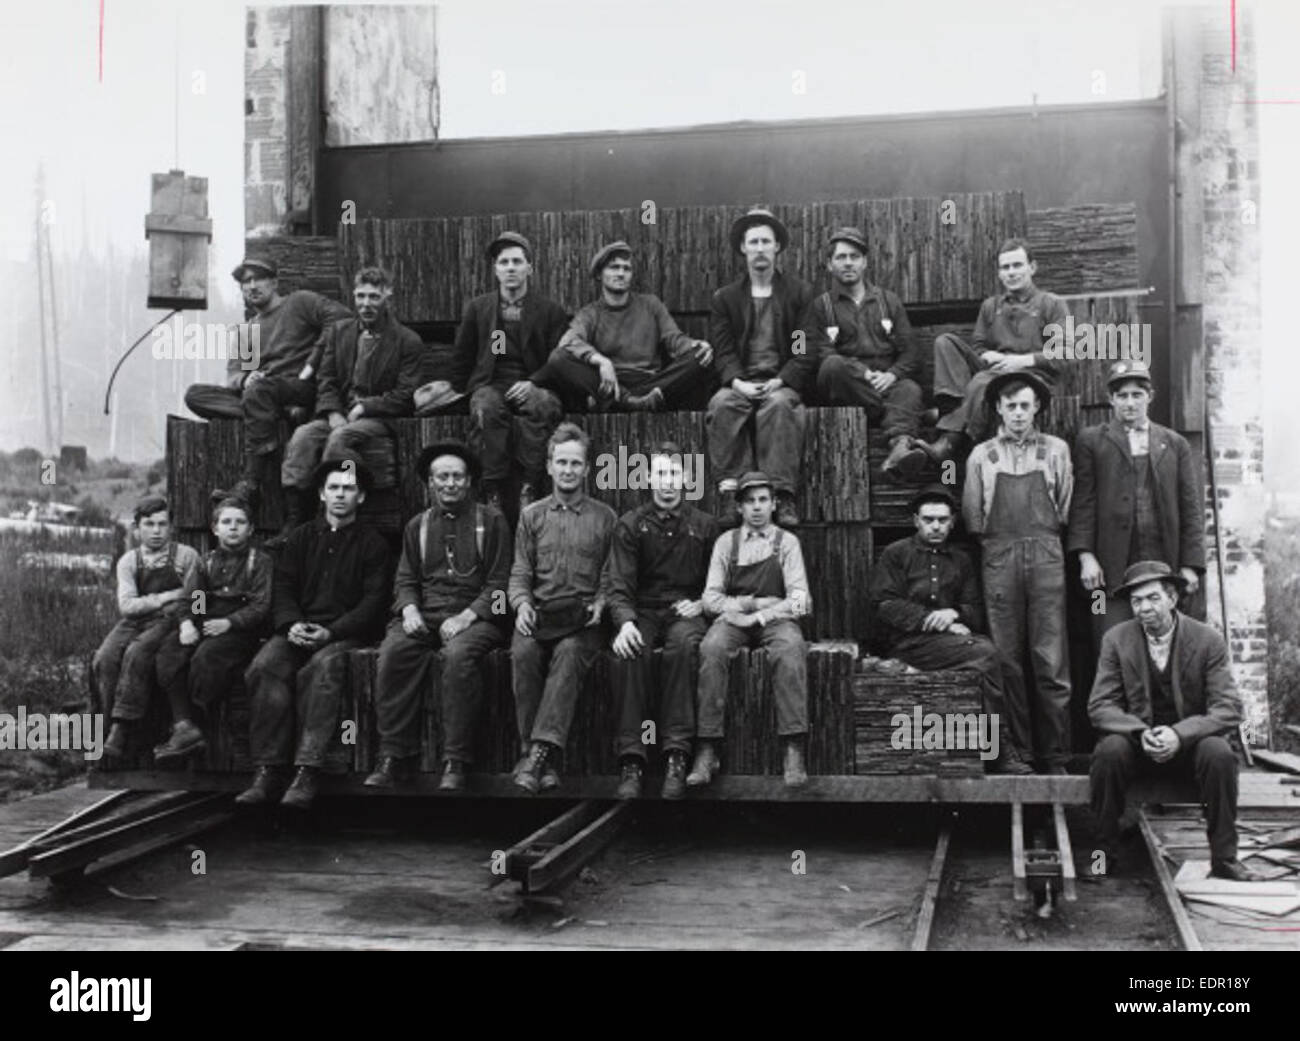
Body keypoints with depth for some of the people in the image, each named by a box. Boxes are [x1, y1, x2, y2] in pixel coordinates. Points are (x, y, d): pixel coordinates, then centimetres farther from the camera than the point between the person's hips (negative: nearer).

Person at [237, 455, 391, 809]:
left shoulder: (372, 543, 8)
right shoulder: (301, 537, 19)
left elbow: (374, 600, -1)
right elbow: (282, 589, 12)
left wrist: (331, 632, -16)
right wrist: (292, 624, -10)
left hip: (346, 632, -3)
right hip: (299, 629, 3)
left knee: (322, 668, -36)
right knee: (265, 667, -27)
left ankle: (308, 772, -38)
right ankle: (269, 770, -28)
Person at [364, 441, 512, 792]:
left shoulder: (491, 520, 8)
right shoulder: (417, 526, 20)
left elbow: (499, 582, 1)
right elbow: (405, 579, 17)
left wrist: (466, 617, -13)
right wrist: (410, 609, -6)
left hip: (474, 615, -3)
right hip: (424, 615, 3)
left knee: (459, 655, -36)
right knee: (393, 652, -27)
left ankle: (456, 762, -29)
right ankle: (394, 757, -22)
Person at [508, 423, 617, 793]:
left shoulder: (605, 517, 12)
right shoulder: (532, 516, 17)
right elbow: (519, 574, 12)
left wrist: (600, 603, -9)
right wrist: (522, 603, -7)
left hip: (582, 617, -2)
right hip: (539, 614, 2)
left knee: (569, 653, -34)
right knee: (523, 652, -31)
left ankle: (540, 752, -39)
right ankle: (540, 757, -26)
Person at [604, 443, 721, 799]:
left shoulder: (704, 526, 10)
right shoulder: (631, 525, 6)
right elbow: (618, 584, -3)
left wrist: (701, 604, -5)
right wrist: (625, 622, -22)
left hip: (685, 612, 0)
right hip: (642, 611, 0)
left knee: (684, 643, -36)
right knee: (629, 651, -34)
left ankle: (676, 753, -36)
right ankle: (631, 760, -33)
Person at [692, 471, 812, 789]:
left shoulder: (786, 541, 10)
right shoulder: (726, 542, 14)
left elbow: (799, 599, -1)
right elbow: (711, 597, 8)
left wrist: (758, 614, -14)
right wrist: (751, 603, -8)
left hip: (775, 619, -1)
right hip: (734, 619, 1)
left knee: (790, 649, -35)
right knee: (711, 649, -33)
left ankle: (793, 752, -36)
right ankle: (707, 752, -33)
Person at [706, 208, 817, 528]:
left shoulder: (800, 292, 12)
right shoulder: (724, 298, 17)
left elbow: (808, 349, 3)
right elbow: (723, 351, 6)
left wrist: (781, 381, -13)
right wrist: (738, 382, -14)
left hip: (784, 382, -1)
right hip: (740, 383, 2)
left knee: (777, 404, -36)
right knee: (722, 405, -32)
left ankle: (782, 497, -40)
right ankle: (731, 493, -37)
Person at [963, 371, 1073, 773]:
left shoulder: (1056, 450, 13)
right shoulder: (982, 455, 13)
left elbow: (1067, 509, 13)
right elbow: (971, 515, 14)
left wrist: (1047, 535, 7)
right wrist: (994, 541, 7)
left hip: (1046, 555, 0)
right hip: (999, 558, 0)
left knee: (1051, 663, -4)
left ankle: (1054, 756, 0)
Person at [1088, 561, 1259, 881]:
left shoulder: (1208, 641, -7)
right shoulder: (1116, 639, -4)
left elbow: (1228, 709, -12)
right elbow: (1100, 706, -6)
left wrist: (1179, 734, -28)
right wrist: (1141, 733, -25)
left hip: (1191, 740, 0)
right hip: (1137, 742, 1)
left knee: (1219, 753, -31)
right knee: (1109, 752, -31)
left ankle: (1224, 857, -16)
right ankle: (1106, 851, -14)